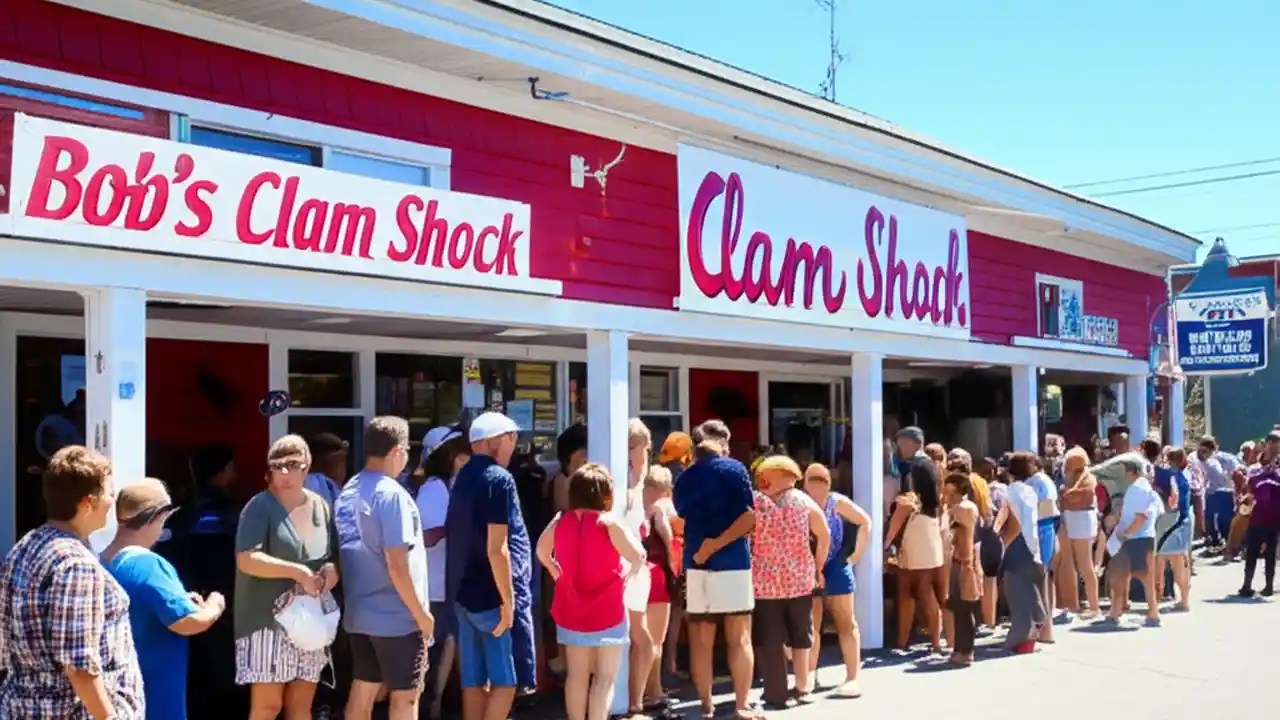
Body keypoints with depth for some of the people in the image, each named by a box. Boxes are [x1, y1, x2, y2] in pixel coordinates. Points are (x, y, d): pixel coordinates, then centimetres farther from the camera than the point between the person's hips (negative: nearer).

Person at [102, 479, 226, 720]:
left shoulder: (103, 562, 6)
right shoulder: (147, 565, -23)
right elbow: (188, 622, -25)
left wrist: (180, 600, 13)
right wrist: (214, 607, -5)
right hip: (155, 690, -9)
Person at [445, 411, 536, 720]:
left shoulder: (463, 477, 13)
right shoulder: (498, 478, -14)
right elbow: (496, 549, -20)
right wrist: (507, 600, -16)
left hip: (464, 591, 8)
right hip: (492, 594, -8)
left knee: (475, 681, 11)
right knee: (505, 680, -2)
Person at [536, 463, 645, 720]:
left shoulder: (560, 521, 1)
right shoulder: (608, 523, -15)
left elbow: (541, 550, 17)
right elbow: (638, 557, -21)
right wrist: (625, 574, -4)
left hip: (571, 611, 5)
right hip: (606, 611, -5)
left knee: (577, 674, 15)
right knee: (605, 677, 0)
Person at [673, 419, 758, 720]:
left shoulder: (684, 478, 11)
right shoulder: (734, 469, -1)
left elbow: (684, 520, 12)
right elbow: (749, 518, -10)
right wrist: (715, 545, -9)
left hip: (695, 565, 3)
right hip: (732, 563, -3)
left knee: (700, 641, 7)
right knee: (739, 638, 4)